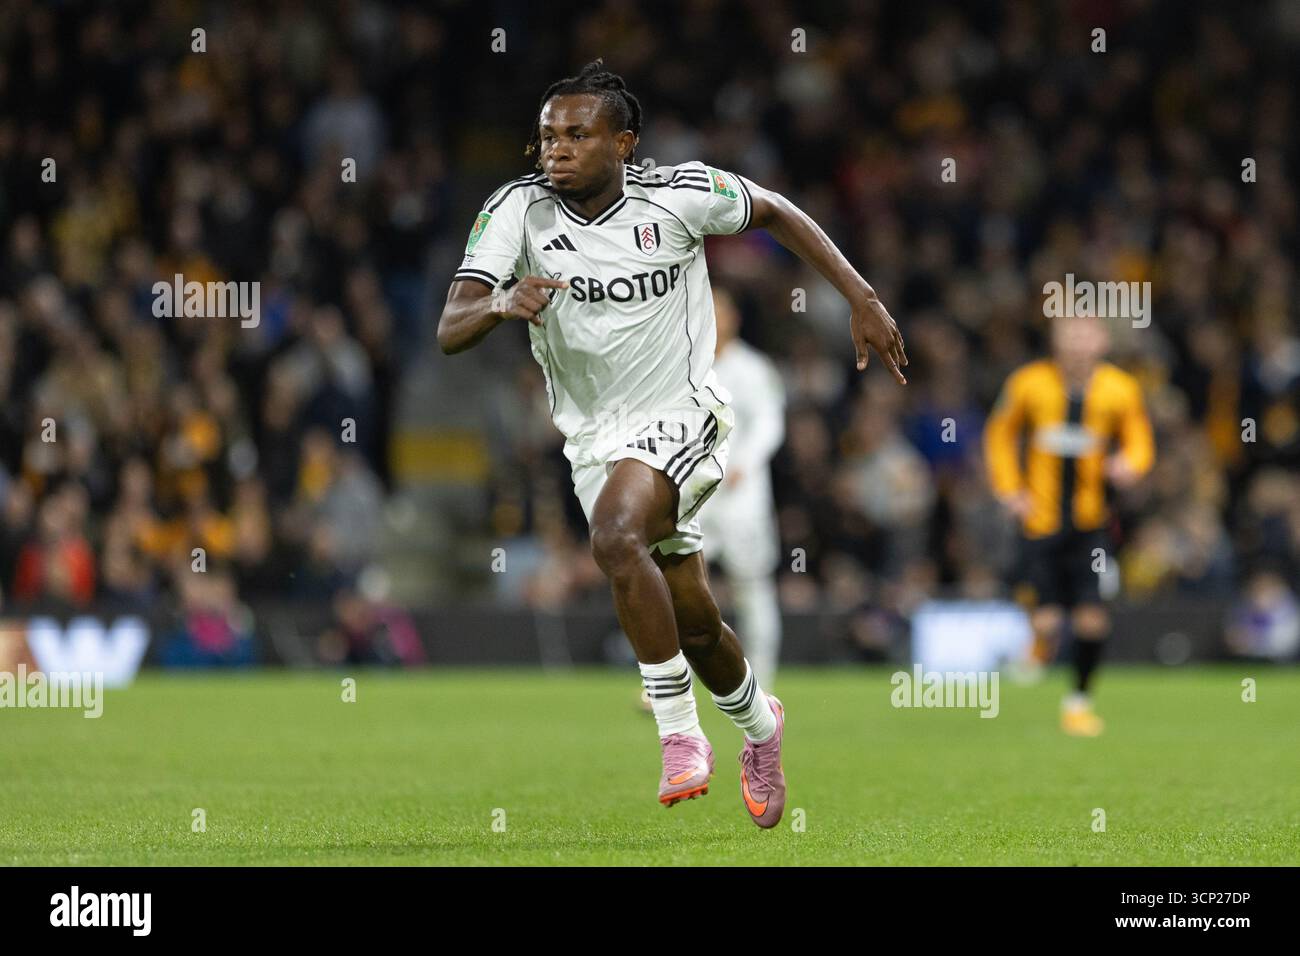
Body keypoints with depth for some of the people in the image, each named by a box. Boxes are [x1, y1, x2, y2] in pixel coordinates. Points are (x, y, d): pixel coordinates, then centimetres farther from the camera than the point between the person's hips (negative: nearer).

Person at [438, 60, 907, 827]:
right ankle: (758, 724, 45)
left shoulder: (680, 195, -13)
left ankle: (681, 734, -23)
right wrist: (502, 304, -42)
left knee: (615, 537, -33)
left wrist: (862, 299, 1)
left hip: (684, 417, -4)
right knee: (693, 622, 13)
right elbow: (450, 330, -19)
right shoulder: (518, 211, -11)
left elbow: (775, 213, 6)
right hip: (596, 439, 4)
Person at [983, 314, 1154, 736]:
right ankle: (1041, 637, 29)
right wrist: (1010, 489, 0)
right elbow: (1000, 434, 10)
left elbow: (1139, 440, 10)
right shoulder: (1029, 383, -5)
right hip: (1040, 521, -1)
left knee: (1092, 619, -9)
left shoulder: (1120, 390, -3)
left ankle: (1079, 700, 14)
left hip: (1090, 523, 1)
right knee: (1048, 620, -10)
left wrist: (1129, 464, -13)